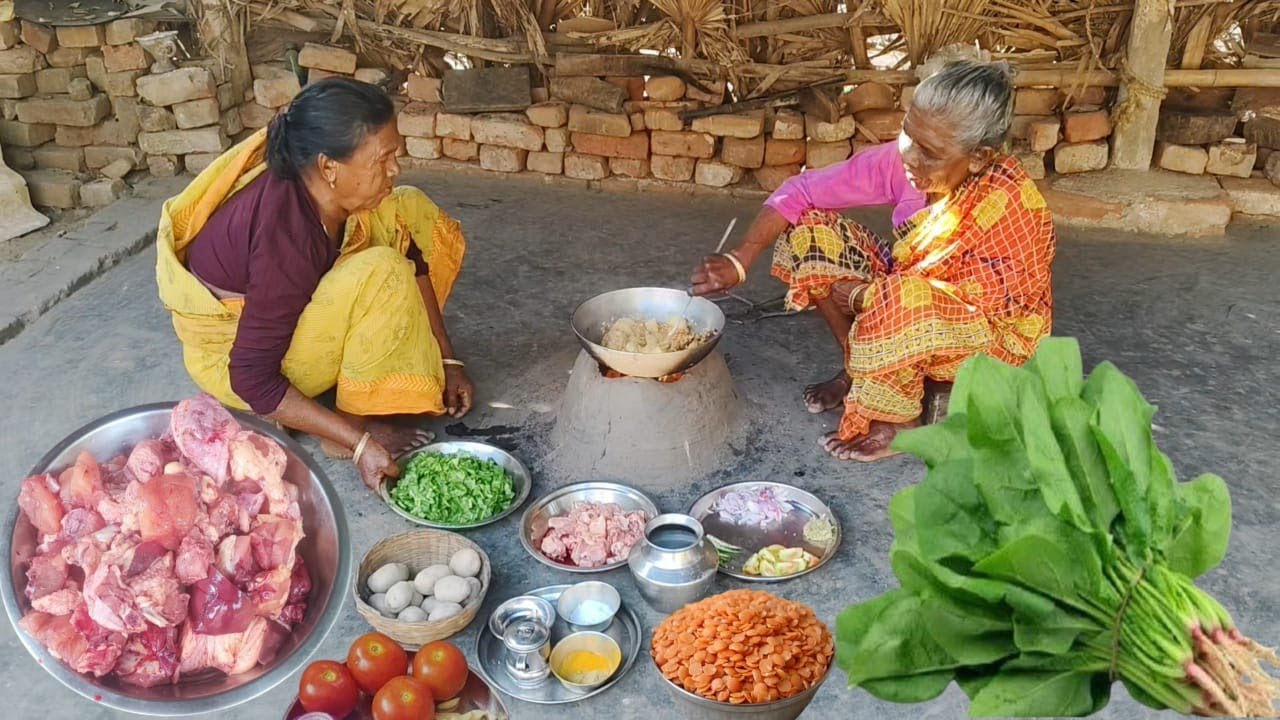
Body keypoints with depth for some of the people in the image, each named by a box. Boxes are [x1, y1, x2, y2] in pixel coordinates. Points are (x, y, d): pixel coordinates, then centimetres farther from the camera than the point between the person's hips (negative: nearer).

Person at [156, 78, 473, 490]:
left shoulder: (323, 187, -16)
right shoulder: (288, 238, -37)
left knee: (413, 212, -1)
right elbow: (253, 379, -33)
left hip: (289, 306, 8)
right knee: (381, 273, -31)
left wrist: (448, 359, -4)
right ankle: (355, 422, -16)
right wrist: (359, 443, -33)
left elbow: (410, 256, -3)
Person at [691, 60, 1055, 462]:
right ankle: (858, 365, 4)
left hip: (997, 333, -6)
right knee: (810, 231, -9)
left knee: (902, 299, -40)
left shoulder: (1010, 209, -33)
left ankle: (898, 422, -11)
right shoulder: (902, 161, -18)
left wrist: (860, 297, -23)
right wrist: (739, 261, -22)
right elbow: (803, 191, -12)